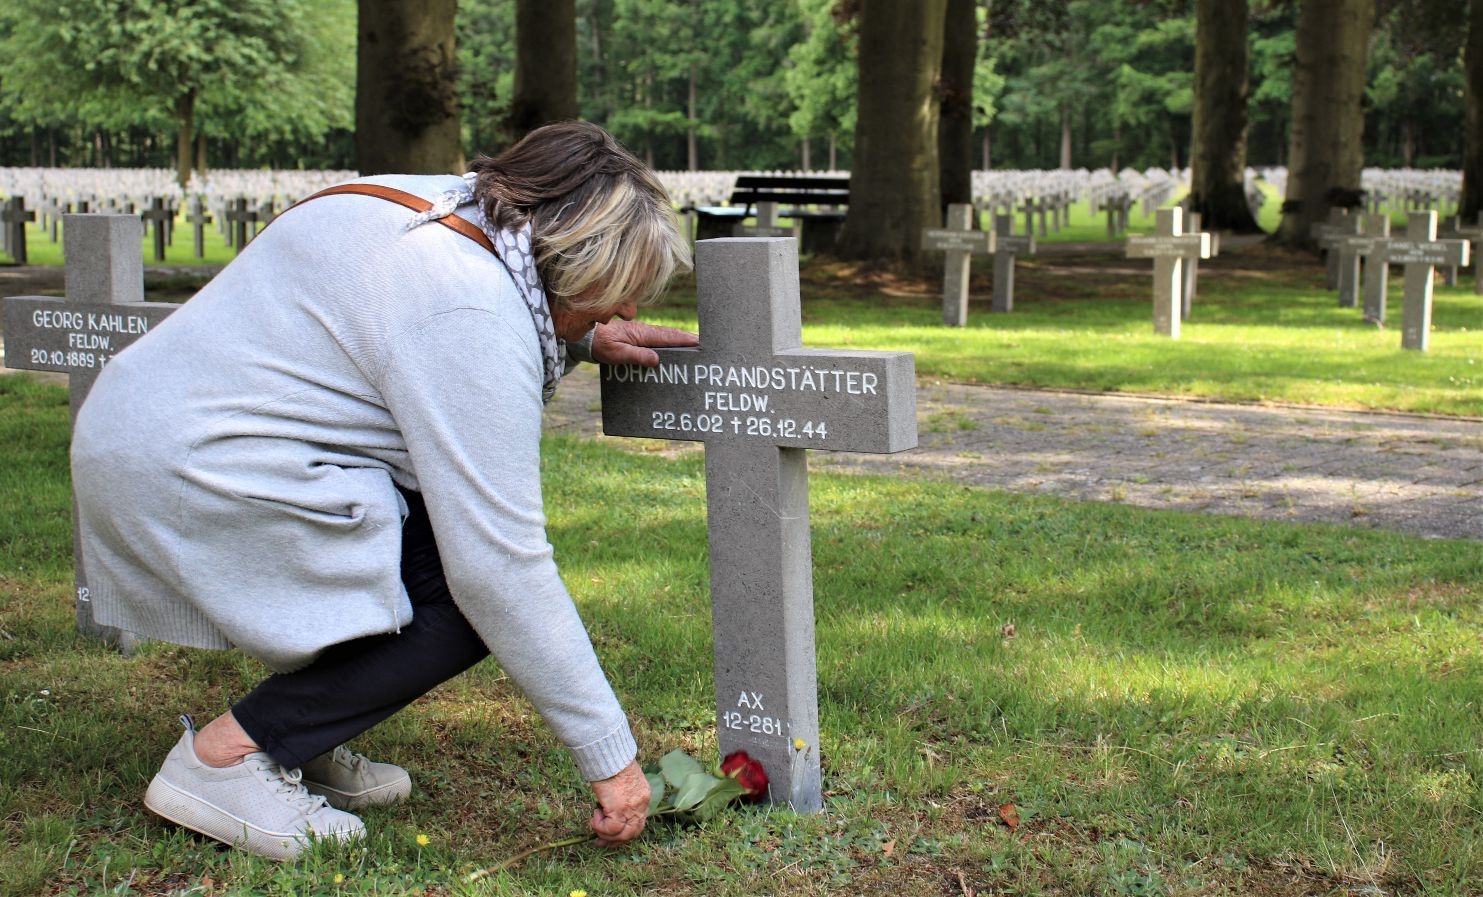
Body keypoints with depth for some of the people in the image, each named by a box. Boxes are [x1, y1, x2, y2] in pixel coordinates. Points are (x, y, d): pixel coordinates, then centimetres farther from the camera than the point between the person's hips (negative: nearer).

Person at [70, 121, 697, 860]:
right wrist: (610, 758, -16)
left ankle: (301, 741, 14)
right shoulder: (470, 313, -21)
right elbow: (501, 567, -22)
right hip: (202, 483, -10)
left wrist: (584, 339, 13)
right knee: (482, 591, -10)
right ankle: (228, 755, -8)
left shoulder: (436, 207, 7)